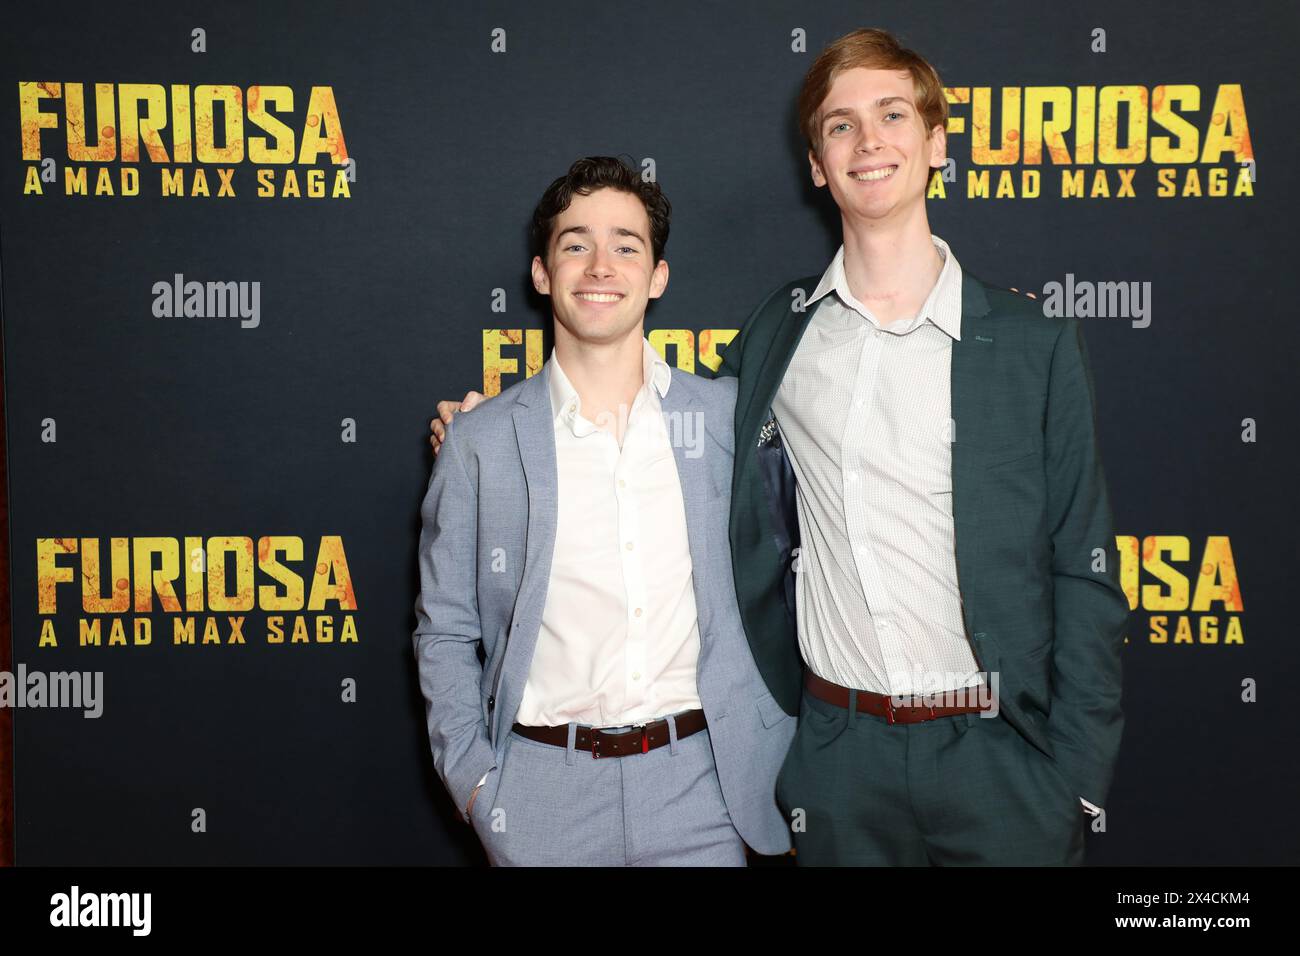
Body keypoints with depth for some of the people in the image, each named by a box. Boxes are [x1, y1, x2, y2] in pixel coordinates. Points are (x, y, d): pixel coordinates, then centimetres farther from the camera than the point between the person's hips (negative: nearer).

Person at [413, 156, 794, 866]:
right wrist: (475, 781, -3)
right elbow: (445, 633, 5)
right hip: (542, 790, 0)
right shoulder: (479, 442, -1)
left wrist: (772, 742, 5)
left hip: (695, 781, 1)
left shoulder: (727, 416, 2)